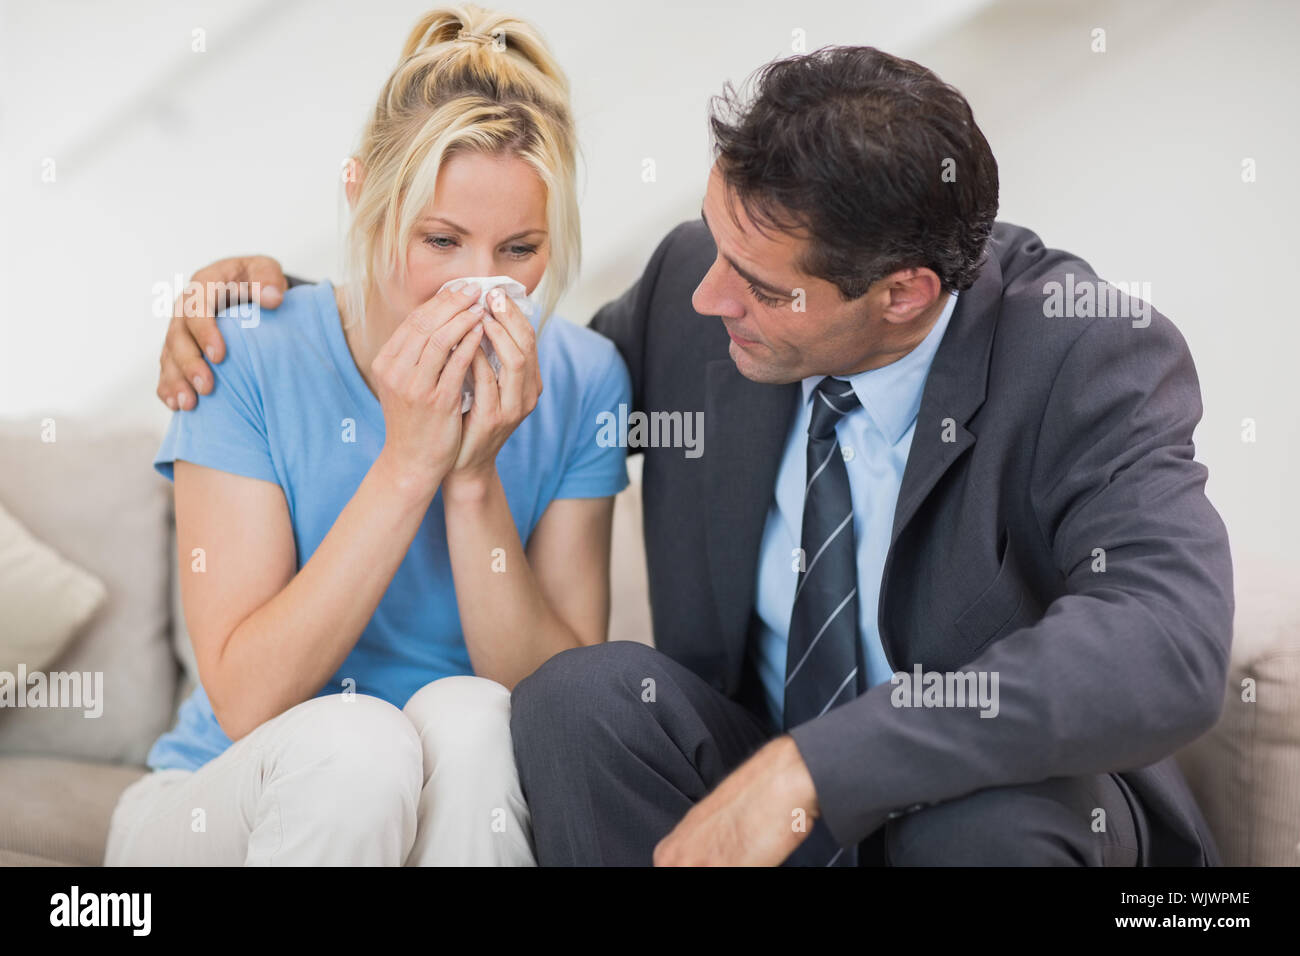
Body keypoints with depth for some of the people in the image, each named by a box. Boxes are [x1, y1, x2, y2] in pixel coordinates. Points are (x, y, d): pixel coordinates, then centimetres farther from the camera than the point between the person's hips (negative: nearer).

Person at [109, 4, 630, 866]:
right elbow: (245, 698, -19)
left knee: (468, 716, -30)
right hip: (223, 805, -1)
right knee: (352, 737, -32)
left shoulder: (581, 381, -6)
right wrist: (408, 463, -26)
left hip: (466, 802, 2)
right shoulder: (249, 360, -12)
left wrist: (475, 479, -24)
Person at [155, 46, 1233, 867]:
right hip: (748, 784, 3)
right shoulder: (698, 279, -9)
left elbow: (1169, 639, -37)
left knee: (991, 819, -37)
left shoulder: (1087, 352, -22)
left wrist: (806, 769, -42)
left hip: (999, 810, -2)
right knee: (583, 692, -26)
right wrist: (277, 292, -3)